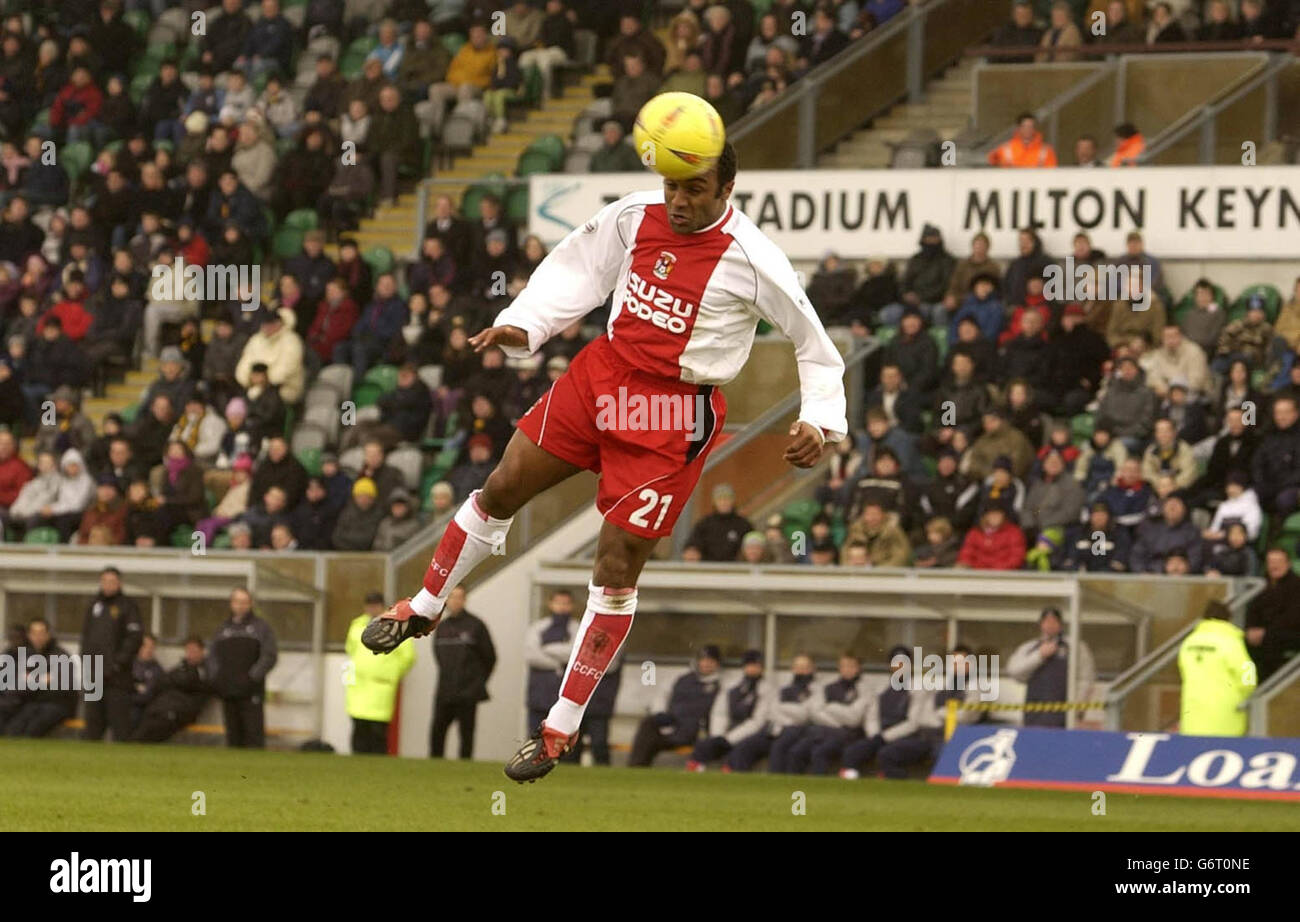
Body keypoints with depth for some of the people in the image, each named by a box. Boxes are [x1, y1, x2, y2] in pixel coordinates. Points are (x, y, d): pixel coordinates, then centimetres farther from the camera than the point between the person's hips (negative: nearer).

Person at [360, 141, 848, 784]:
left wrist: (819, 420, -18)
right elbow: (578, 269, 11)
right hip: (602, 371, 5)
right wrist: (523, 326, -2)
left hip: (674, 415, -5)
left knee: (617, 566, -5)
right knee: (501, 489, 9)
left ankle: (560, 730, 5)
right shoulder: (635, 216, -4)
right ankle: (424, 608, 35)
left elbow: (813, 341, -8)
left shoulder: (752, 260, -17)